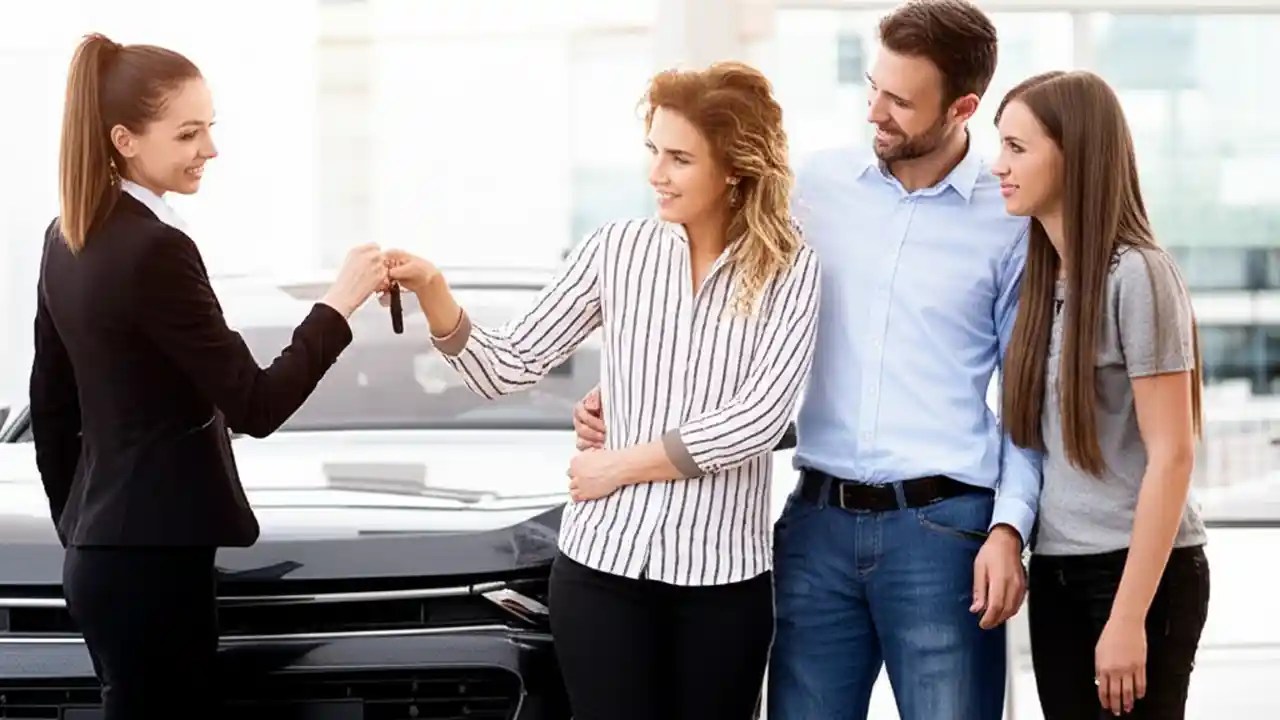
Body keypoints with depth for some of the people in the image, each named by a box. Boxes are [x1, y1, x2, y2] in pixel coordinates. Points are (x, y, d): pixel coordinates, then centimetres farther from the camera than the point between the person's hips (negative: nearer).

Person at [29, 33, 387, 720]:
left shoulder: (69, 239, 8)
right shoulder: (155, 250, -20)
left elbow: (50, 404, 16)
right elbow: (255, 406, -18)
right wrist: (339, 302, -11)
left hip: (103, 550, 9)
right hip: (152, 559, -9)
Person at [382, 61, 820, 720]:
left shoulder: (789, 272, -3)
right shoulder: (616, 250, 1)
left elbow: (757, 420, -12)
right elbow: (506, 369, 2)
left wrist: (619, 465, -9)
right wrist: (431, 291, -14)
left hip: (724, 575, -1)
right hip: (604, 563, 1)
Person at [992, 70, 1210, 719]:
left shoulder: (1137, 275, -13)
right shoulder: (1042, 275, 8)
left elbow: (1172, 455, -15)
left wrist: (1129, 617, -18)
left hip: (1139, 570, -7)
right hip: (1055, 571, 7)